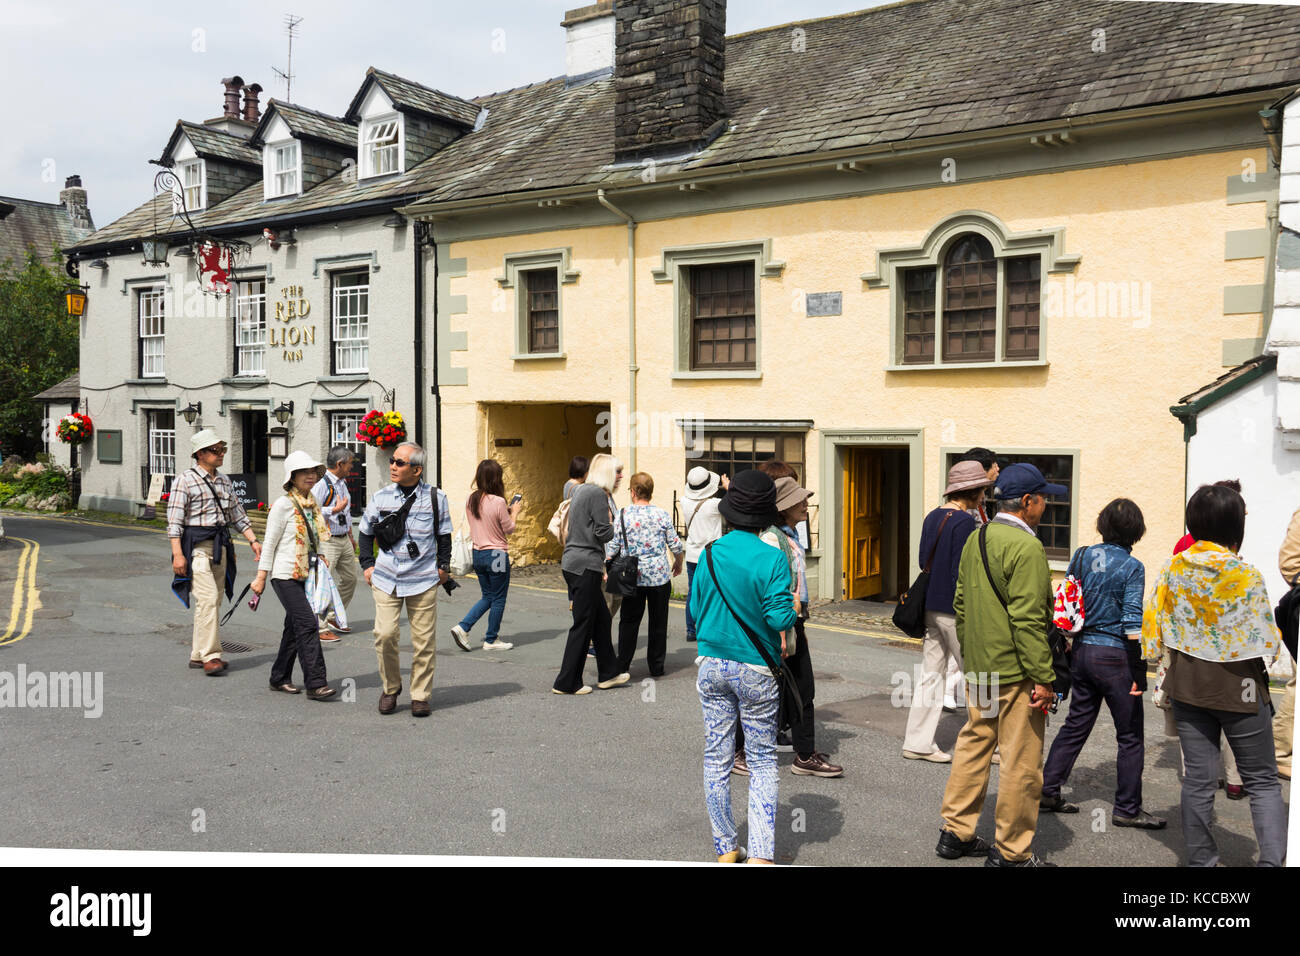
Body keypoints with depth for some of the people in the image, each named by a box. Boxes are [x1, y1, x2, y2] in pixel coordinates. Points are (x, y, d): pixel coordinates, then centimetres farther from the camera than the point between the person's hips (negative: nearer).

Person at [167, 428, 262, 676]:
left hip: (220, 545, 7)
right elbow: (174, 520, -10)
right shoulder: (185, 480, -5)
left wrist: (253, 540, 9)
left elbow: (237, 514, 20)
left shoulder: (224, 481, 15)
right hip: (196, 546, -7)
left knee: (212, 601, 8)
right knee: (208, 598, -17)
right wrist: (177, 554, -17)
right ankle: (210, 655, -15)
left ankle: (197, 655, 17)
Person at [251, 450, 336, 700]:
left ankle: (280, 678, 25)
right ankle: (315, 684, -11)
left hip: (305, 574, 8)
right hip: (286, 575, -8)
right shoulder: (283, 505, -10)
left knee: (295, 627, 13)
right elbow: (270, 542, -8)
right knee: (307, 625, -13)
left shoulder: (312, 502, 12)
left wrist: (320, 555, 9)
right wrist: (261, 576, -8)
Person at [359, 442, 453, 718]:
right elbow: (366, 532, 18)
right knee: (385, 635, -9)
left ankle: (420, 696, 16)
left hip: (423, 581, -1)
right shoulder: (380, 497, 3)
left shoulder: (435, 497, 0)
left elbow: (444, 535, 13)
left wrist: (444, 566, 10)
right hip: (386, 579, 1)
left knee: (423, 640, 2)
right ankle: (390, 687, 14)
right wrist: (368, 565, 12)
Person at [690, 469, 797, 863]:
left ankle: (725, 850, 19)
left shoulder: (709, 553, -3)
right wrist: (794, 609, 3)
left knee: (717, 759, 11)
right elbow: (780, 617, -17)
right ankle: (761, 853, 4)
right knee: (762, 761, 10)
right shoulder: (772, 559, -13)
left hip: (713, 664, 3)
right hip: (756, 670, -2)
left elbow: (695, 610, 4)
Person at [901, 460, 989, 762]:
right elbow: (961, 572, -18)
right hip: (955, 611, -8)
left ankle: (918, 743, 14)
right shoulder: (964, 522, -15)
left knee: (930, 675, 11)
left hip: (931, 609, 8)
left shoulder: (932, 517, 9)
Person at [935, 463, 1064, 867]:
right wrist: (1044, 678, -17)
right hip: (1015, 672, -9)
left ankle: (955, 833, 26)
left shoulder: (975, 540, 10)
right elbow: (1028, 619, -21)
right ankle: (1010, 852, 12)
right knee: (1021, 762, 2)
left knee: (973, 745, 17)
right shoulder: (1026, 547, -17)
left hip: (978, 669, 9)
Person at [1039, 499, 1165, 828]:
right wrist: (1139, 674, -11)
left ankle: (1047, 791, 21)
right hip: (1114, 656, -6)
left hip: (1082, 650, 6)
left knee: (1075, 725, 17)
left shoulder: (1081, 557, 3)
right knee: (1130, 736, 8)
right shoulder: (1132, 567, -13)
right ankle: (1127, 809, 15)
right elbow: (1132, 623, -15)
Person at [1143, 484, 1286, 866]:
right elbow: (1267, 644, -12)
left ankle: (1201, 859, 19)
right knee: (1262, 781, 11)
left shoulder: (1173, 569, -5)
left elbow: (1153, 629, 2)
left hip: (1187, 687, 4)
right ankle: (1272, 859, 0)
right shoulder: (1246, 577, -17)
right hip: (1239, 690, -3)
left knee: (1198, 778, 11)